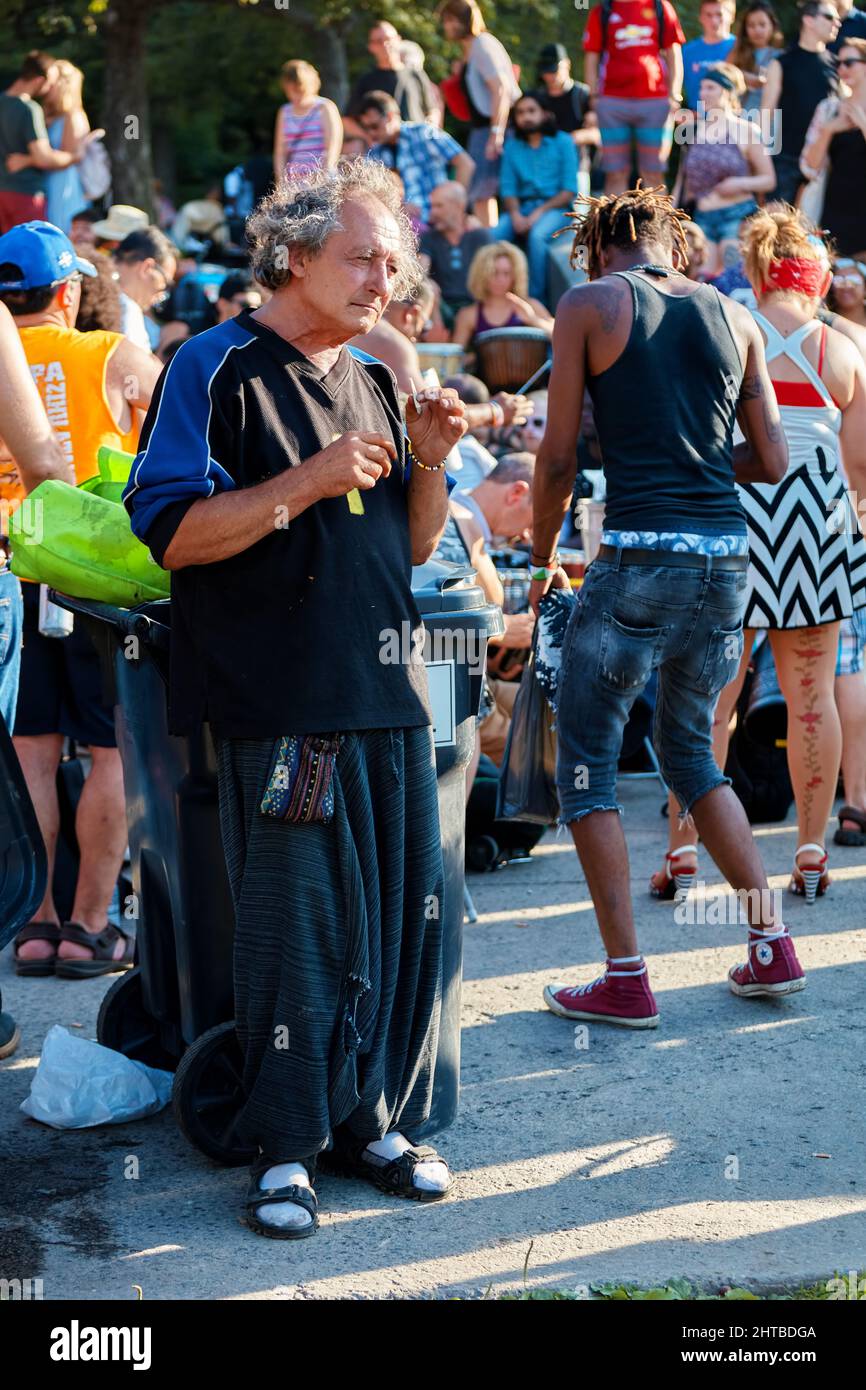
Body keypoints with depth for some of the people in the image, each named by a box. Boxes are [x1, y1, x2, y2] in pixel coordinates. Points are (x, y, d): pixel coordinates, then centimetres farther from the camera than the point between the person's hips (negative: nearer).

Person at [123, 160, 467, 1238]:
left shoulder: (373, 385, 18)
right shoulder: (219, 369, -4)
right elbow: (172, 533, -14)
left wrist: (428, 464, 2)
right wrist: (311, 480, -18)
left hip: (389, 699, 7)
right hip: (279, 704, -7)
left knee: (403, 912, 7)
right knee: (296, 925, -4)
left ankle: (376, 1118, 21)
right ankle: (286, 1145, 9)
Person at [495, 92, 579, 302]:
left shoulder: (563, 142, 6)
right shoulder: (512, 147, 16)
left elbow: (569, 190, -2)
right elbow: (507, 188, 9)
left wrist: (539, 212, -13)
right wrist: (515, 214, -12)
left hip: (555, 206, -3)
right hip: (521, 207, 3)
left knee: (537, 235, -37)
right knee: (492, 236, -28)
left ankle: (536, 297, -33)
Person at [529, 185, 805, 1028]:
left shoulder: (589, 304, 1)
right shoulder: (734, 317, 13)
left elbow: (557, 459, 0)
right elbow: (773, 462, 13)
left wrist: (541, 559, 14)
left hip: (639, 556, -5)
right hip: (727, 556, 5)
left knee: (586, 760, 6)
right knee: (689, 751, 22)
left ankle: (625, 980, 4)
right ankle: (772, 947, 19)